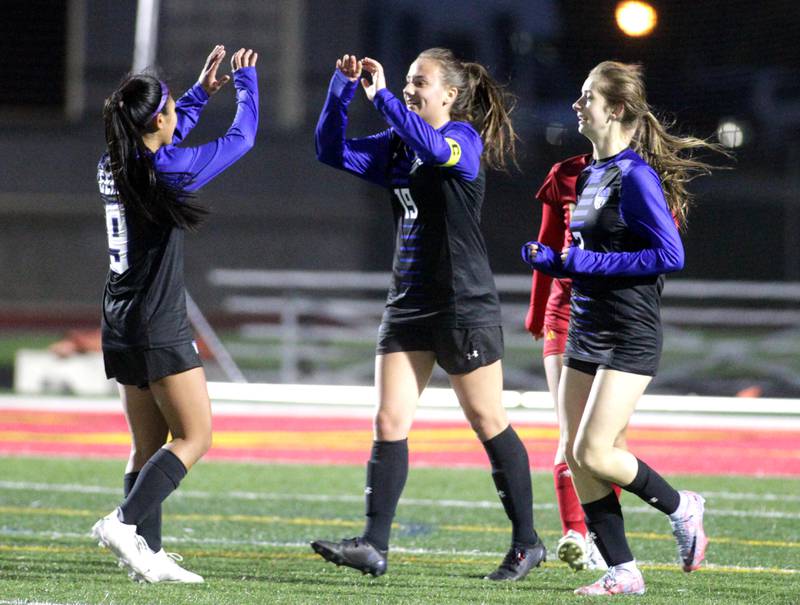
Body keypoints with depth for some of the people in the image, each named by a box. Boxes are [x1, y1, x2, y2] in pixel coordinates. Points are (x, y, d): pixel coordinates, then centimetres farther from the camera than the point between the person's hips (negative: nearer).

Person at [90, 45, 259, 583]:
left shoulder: (114, 166, 6)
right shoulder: (168, 171, -16)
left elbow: (165, 142, 30)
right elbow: (242, 138, -3)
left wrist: (202, 92, 32)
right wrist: (247, 81, 14)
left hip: (122, 326, 8)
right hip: (160, 329, -8)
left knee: (150, 445, 10)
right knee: (194, 437, -3)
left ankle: (147, 553, 6)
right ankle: (125, 523, -17)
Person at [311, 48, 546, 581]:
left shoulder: (465, 138, -10)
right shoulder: (396, 148, 12)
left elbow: (432, 147, -32)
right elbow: (333, 152, 11)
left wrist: (381, 95, -30)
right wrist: (342, 90, -2)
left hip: (465, 306, -7)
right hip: (409, 305, 7)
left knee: (489, 423, 3)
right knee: (389, 425, -3)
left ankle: (527, 542, 14)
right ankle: (374, 546, -8)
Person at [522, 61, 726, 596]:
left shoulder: (635, 176, -14)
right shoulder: (591, 174, 13)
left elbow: (670, 256, -19)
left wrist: (588, 263, -19)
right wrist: (549, 259, 4)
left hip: (629, 338, -9)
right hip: (587, 331, 9)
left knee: (594, 454, -13)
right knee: (576, 456, 3)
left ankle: (681, 509, 11)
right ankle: (622, 572, 9)